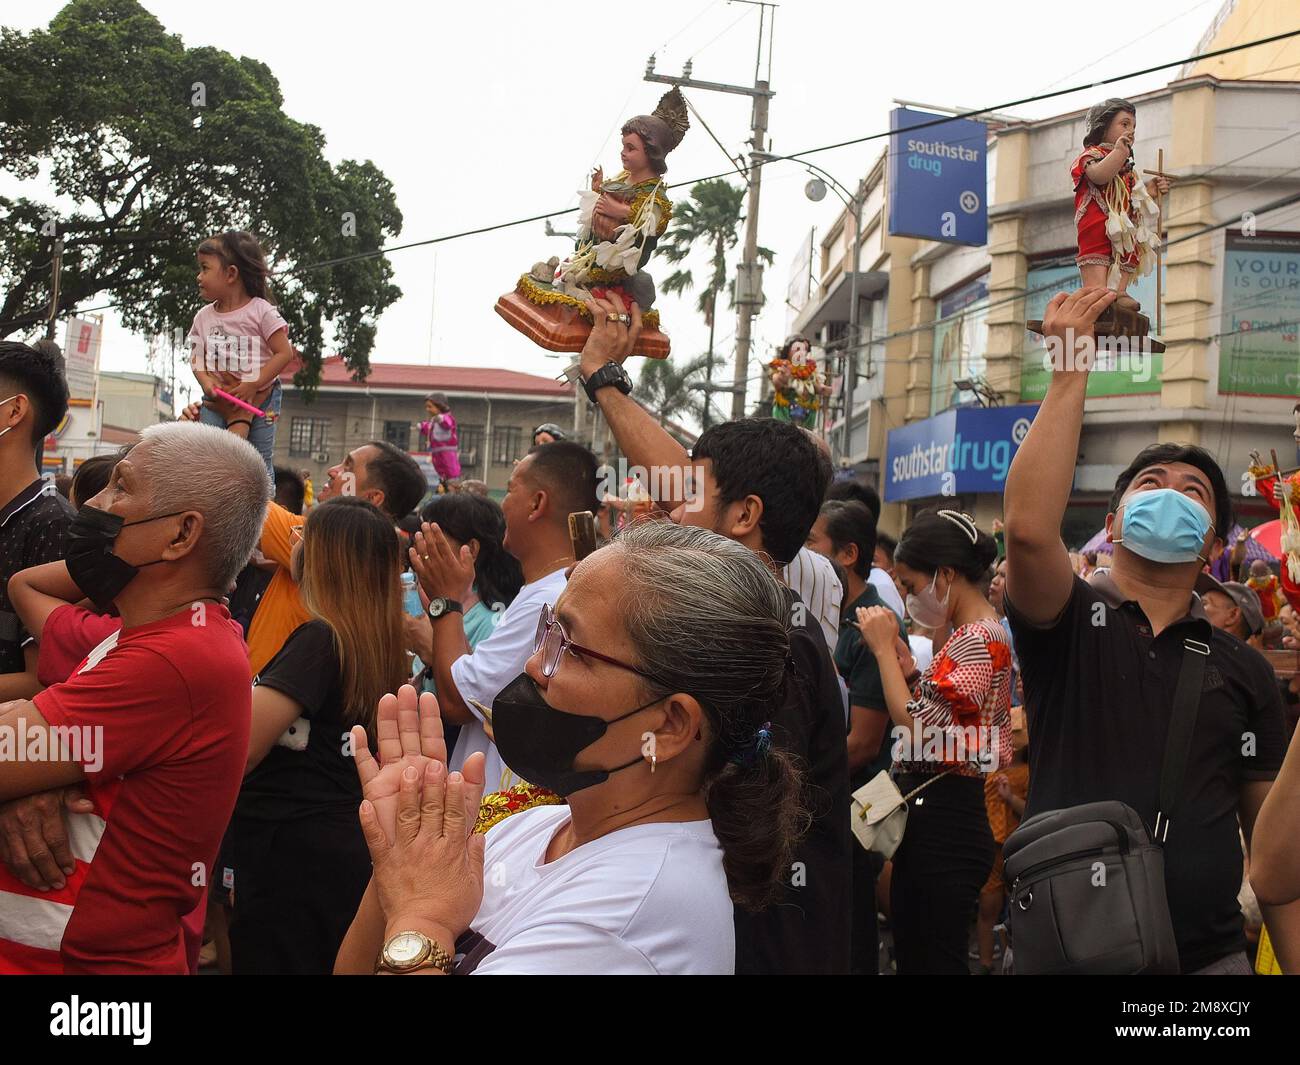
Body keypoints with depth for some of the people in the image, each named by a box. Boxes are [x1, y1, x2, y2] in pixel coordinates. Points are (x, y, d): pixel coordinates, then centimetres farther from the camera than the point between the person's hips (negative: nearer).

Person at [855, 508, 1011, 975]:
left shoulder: (978, 639, -17)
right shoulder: (969, 635, 15)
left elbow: (917, 726, -20)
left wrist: (884, 648, -12)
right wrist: (896, 648, 6)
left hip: (947, 819, -10)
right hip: (929, 817, 10)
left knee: (935, 959, -1)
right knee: (910, 954, 16)